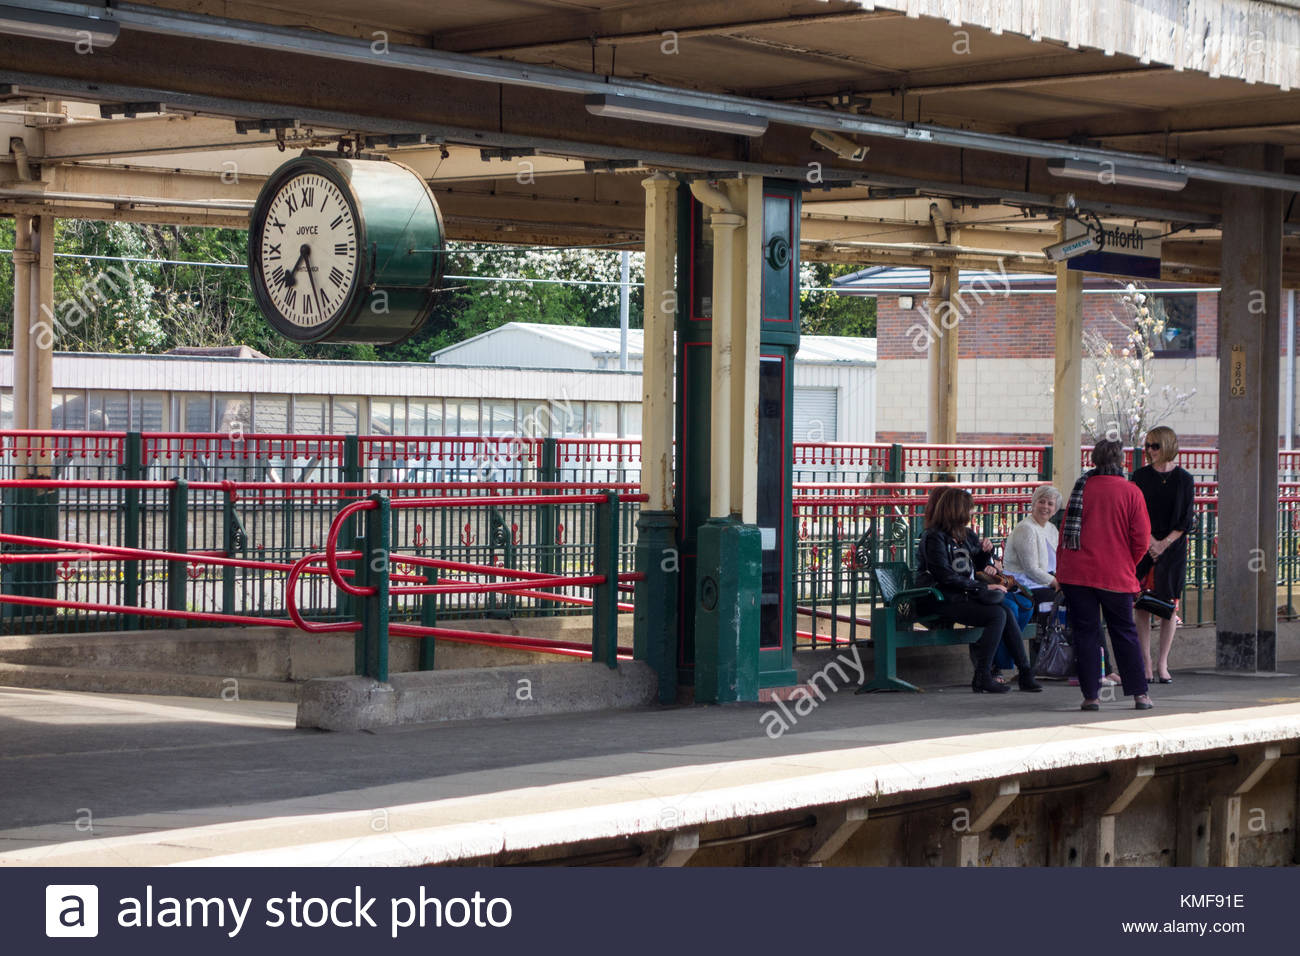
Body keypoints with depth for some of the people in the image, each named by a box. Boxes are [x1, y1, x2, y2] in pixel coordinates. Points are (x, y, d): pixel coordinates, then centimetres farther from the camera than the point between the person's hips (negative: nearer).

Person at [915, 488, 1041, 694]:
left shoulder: (967, 535, 17)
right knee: (998, 615, -25)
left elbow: (978, 568, 27)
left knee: (1007, 612, -19)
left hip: (967, 597, 7)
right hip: (945, 602, -7)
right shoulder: (934, 538, -7)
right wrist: (983, 588, -16)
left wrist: (985, 551, 5)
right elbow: (946, 576, -16)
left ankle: (1025, 673, -20)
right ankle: (981, 678, -23)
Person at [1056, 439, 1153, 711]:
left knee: (1085, 633, 4)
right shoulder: (1131, 492, -2)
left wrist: (1061, 571, 13)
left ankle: (1091, 695, 1)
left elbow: (1065, 531, 7)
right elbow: (1141, 538, -3)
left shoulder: (1081, 487, 4)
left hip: (1077, 573, 1)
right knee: (1124, 633, 10)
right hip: (1117, 574, -1)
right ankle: (1139, 694, 12)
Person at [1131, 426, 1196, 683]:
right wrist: (1150, 540, -11)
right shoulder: (1140, 476, 4)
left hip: (1173, 548, 0)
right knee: (1143, 606, -2)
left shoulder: (1184, 479, 2)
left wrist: (1164, 543, -10)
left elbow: (1186, 520, 0)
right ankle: (1146, 664, 2)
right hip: (1143, 547, 0)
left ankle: (1162, 664, 5)